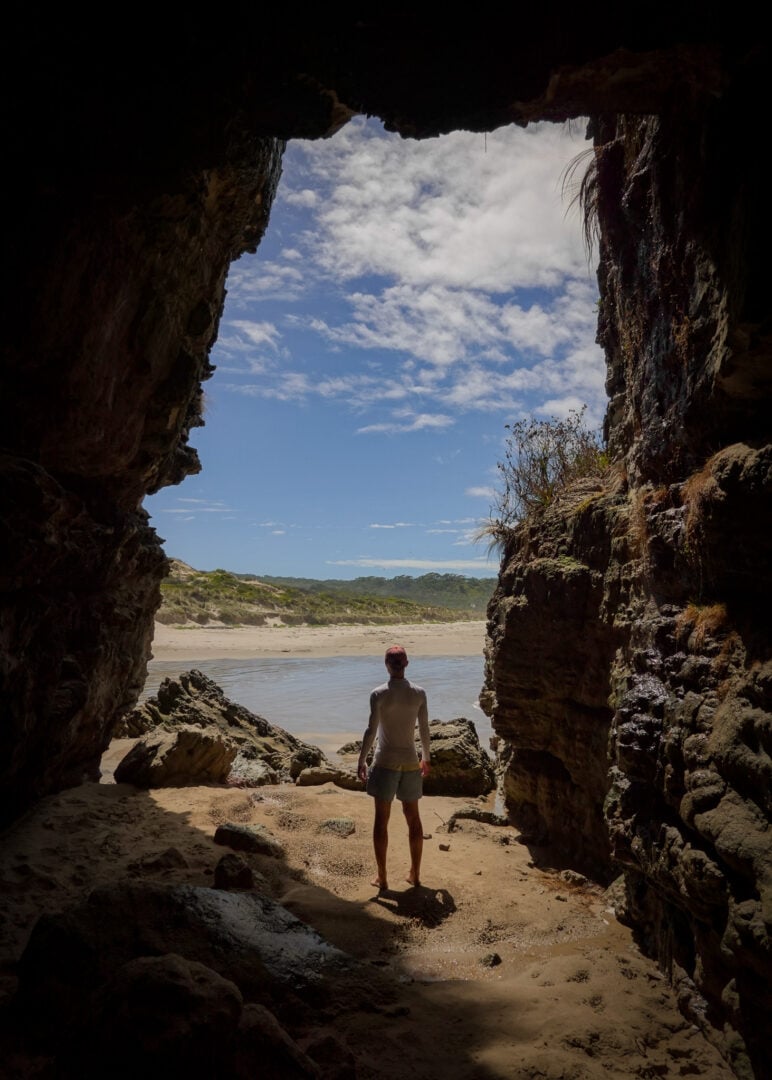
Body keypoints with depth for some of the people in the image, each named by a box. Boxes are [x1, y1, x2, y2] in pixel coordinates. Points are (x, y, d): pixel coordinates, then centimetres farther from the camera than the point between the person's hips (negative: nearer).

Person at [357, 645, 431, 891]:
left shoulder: (379, 694, -13)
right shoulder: (419, 693, -4)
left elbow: (371, 730, -11)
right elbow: (424, 729, 3)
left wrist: (361, 760, -1)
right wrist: (427, 757, 17)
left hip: (386, 761, -3)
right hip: (410, 761, 3)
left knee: (381, 819, 8)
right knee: (413, 818, 16)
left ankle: (381, 877, 15)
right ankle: (415, 874, 26)